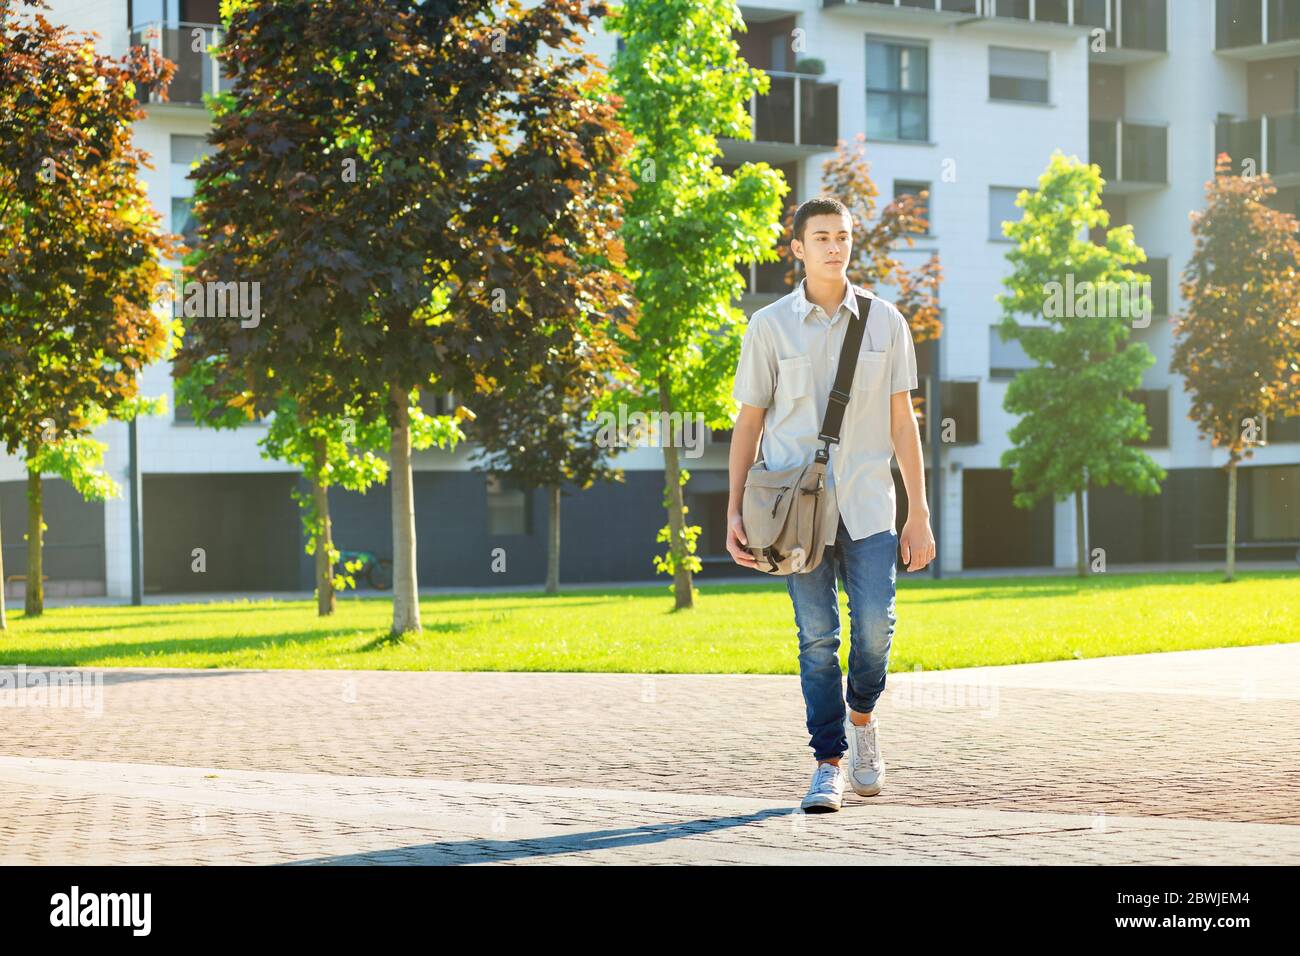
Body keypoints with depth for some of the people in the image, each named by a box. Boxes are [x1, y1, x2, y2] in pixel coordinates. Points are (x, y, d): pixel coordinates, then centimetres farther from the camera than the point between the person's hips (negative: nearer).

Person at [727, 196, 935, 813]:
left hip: (867, 505, 1)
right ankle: (829, 765, 7)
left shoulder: (885, 321, 7)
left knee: (875, 628, -7)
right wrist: (735, 511, 0)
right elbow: (748, 422, 7)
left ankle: (862, 717, 23)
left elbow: (902, 421, 8)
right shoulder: (770, 326, 3)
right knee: (816, 639, -2)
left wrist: (919, 514, 5)